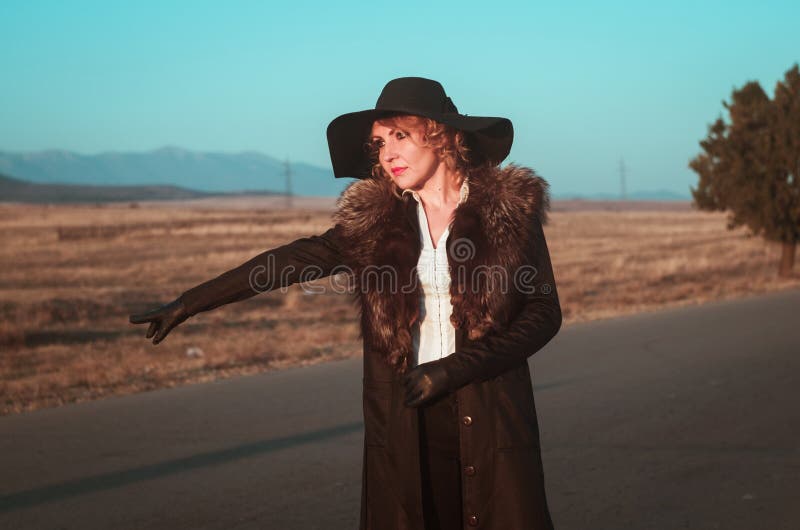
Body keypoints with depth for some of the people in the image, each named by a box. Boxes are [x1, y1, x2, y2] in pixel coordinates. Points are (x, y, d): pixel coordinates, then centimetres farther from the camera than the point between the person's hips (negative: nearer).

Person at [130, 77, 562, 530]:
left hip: (490, 420, -2)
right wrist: (190, 303, -3)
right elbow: (294, 261, 2)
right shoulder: (373, 219, 3)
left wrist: (454, 368, -12)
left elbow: (544, 315, -3)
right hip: (405, 423, 2)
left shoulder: (512, 208, -3)